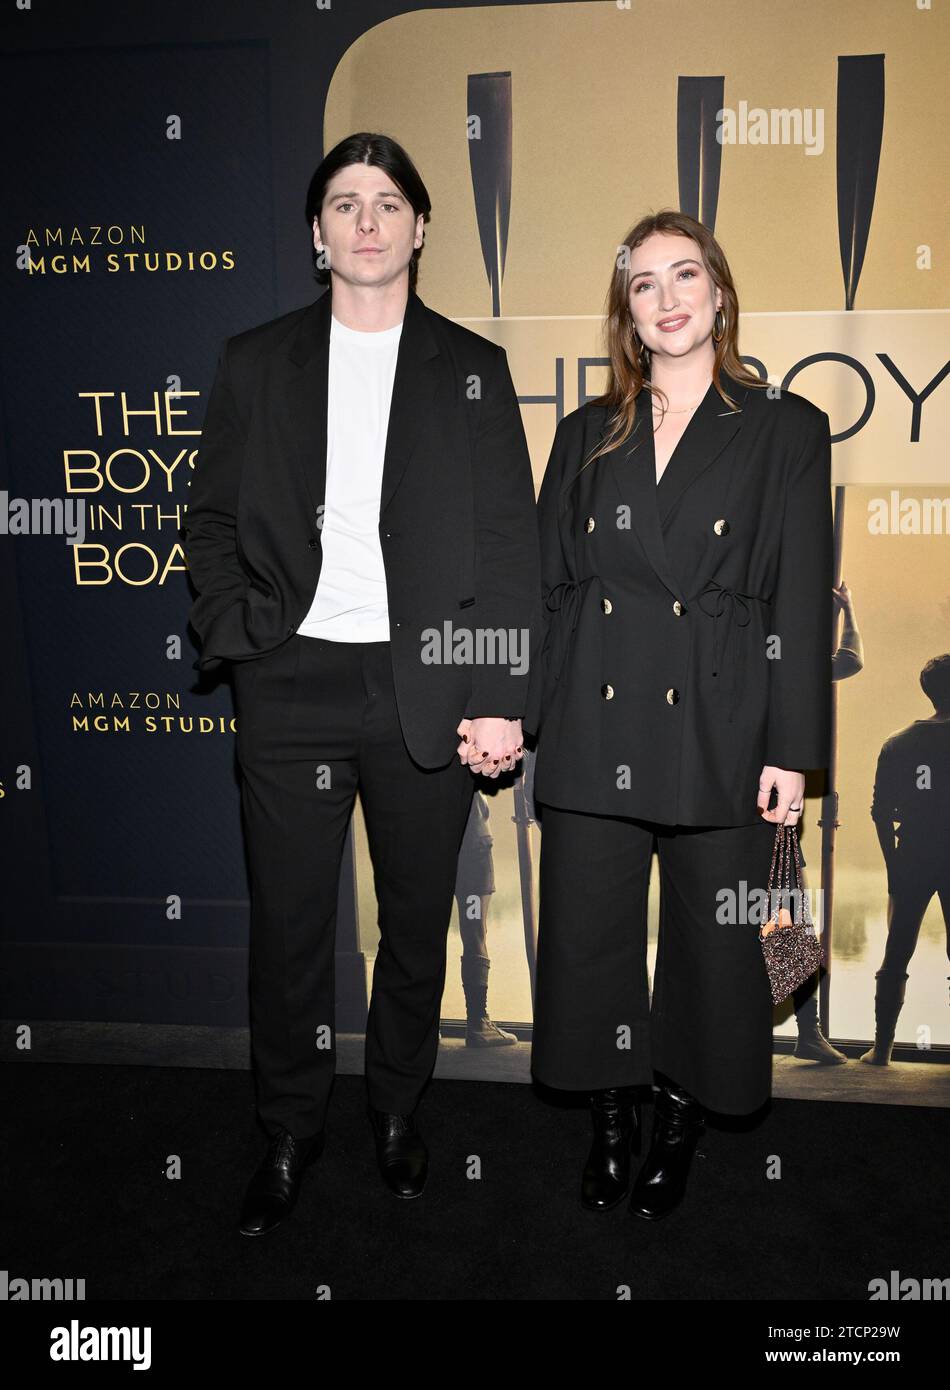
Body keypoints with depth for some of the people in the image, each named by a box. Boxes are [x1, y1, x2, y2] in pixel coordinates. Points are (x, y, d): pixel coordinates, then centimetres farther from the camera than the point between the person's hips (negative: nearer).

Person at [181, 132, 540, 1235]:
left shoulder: (472, 369, 6)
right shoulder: (255, 361, 10)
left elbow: (510, 544, 1)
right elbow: (211, 519, 11)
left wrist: (502, 698, -7)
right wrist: (232, 632, -6)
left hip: (427, 691, 0)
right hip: (290, 687, 1)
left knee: (417, 922, 12)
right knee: (287, 927, 8)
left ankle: (397, 1111, 35)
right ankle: (289, 1135, 29)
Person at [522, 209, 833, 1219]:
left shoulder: (786, 430, 4)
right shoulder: (588, 435, 12)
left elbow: (802, 602, -1)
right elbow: (547, 583, 11)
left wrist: (792, 749, -7)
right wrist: (512, 712, 3)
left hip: (720, 729, -2)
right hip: (595, 728, 2)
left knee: (710, 939, 9)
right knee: (587, 933, 7)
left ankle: (680, 1125, 32)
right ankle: (611, 1122, 30)